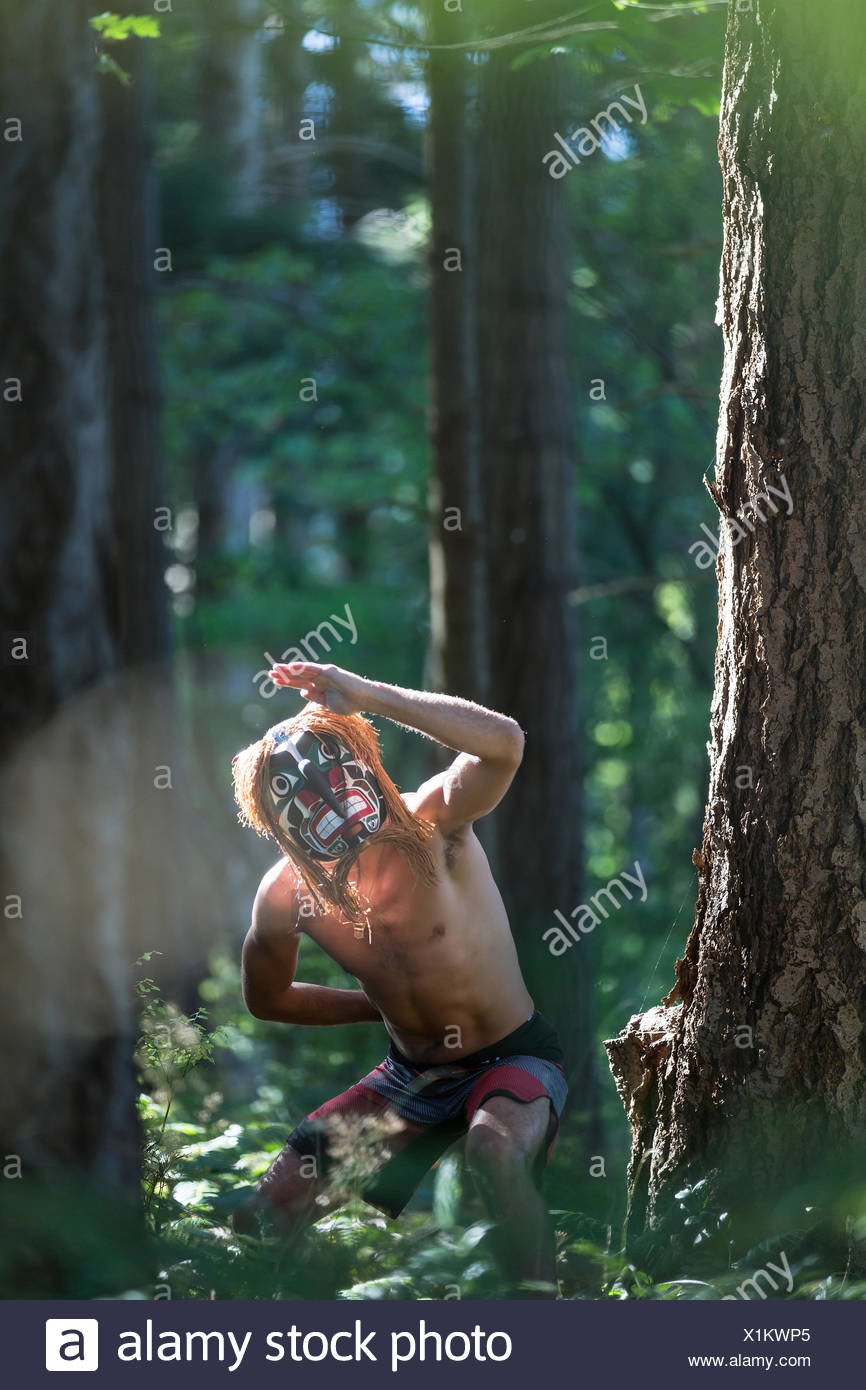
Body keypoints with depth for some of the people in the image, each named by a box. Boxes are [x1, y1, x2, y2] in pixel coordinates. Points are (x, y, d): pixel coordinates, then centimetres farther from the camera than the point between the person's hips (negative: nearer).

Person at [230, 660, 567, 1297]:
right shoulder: (283, 898, -12)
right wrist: (381, 1005, 2)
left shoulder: (430, 823, -23)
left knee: (494, 1146, -39)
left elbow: (504, 742, -46)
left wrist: (365, 693, -46)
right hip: (411, 1077, 5)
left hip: (514, 1058, -5)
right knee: (264, 1218, -1)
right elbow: (266, 999, 10)